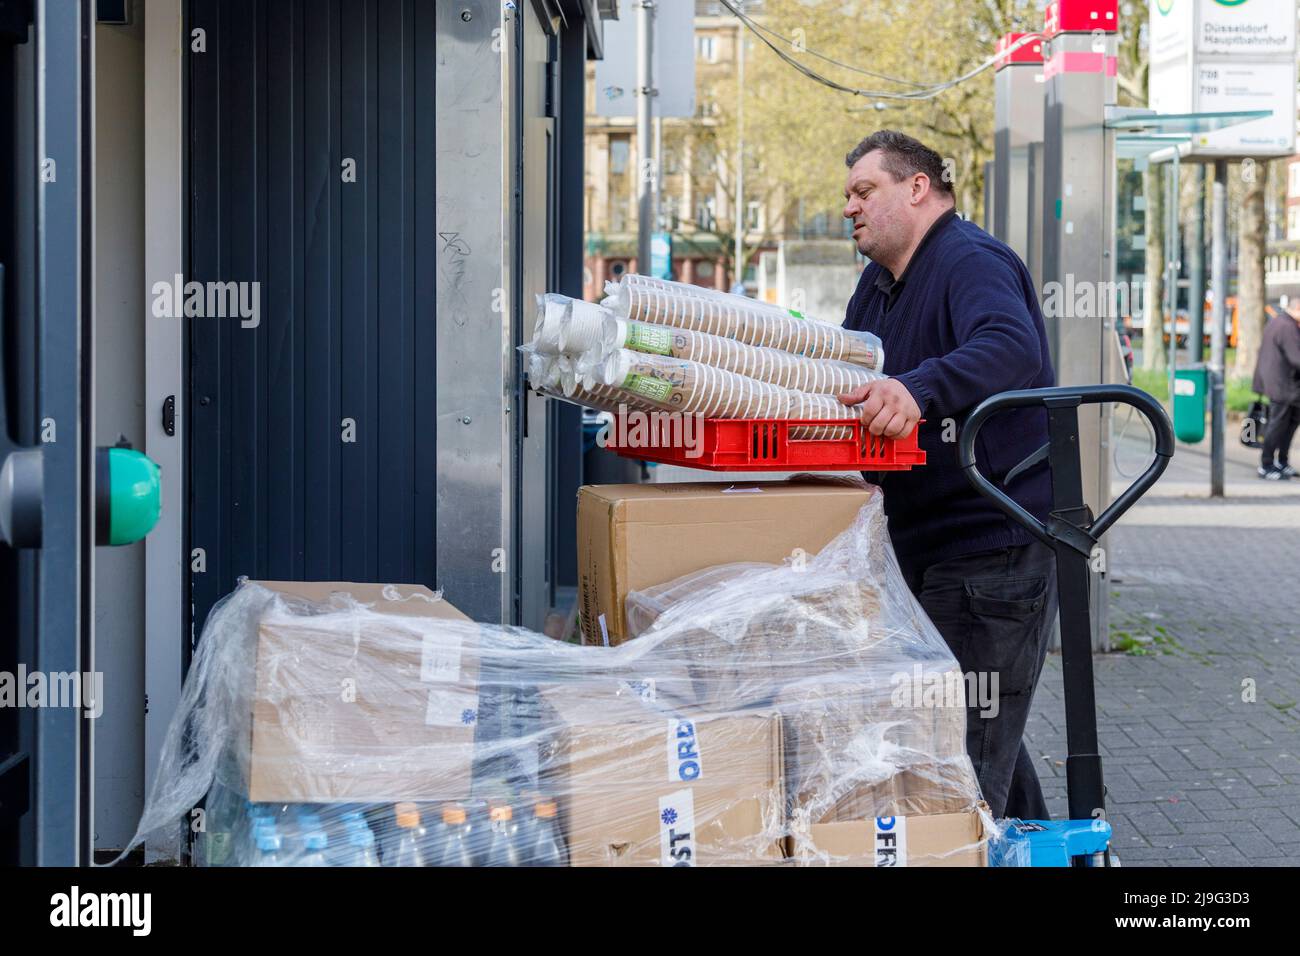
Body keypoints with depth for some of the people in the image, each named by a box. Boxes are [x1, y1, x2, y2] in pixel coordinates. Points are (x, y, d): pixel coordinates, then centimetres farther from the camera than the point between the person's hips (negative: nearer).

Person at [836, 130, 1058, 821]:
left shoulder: (972, 262, -15)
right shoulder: (879, 284, 16)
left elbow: (1011, 348, -35)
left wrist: (917, 388, -50)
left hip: (997, 547, -11)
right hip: (927, 546, 11)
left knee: (971, 746, -10)